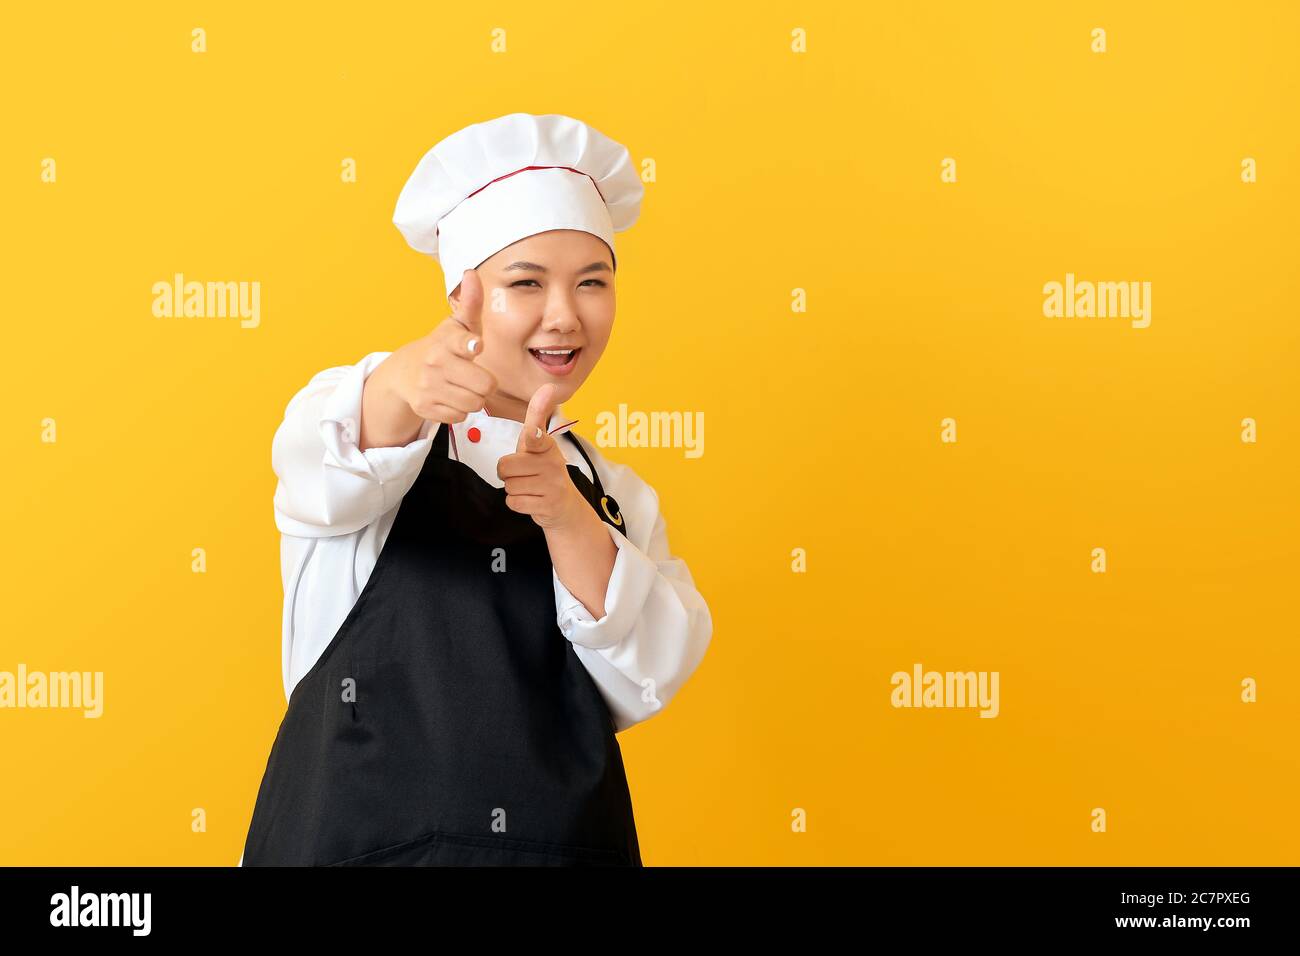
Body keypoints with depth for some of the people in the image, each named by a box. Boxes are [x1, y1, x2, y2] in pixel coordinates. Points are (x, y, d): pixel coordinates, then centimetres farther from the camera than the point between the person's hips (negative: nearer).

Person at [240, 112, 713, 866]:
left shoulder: (620, 499, 7)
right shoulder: (362, 414, -4)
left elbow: (646, 684, -6)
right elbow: (324, 472, -27)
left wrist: (570, 523, -20)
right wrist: (399, 384, -47)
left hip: (570, 842, 3)